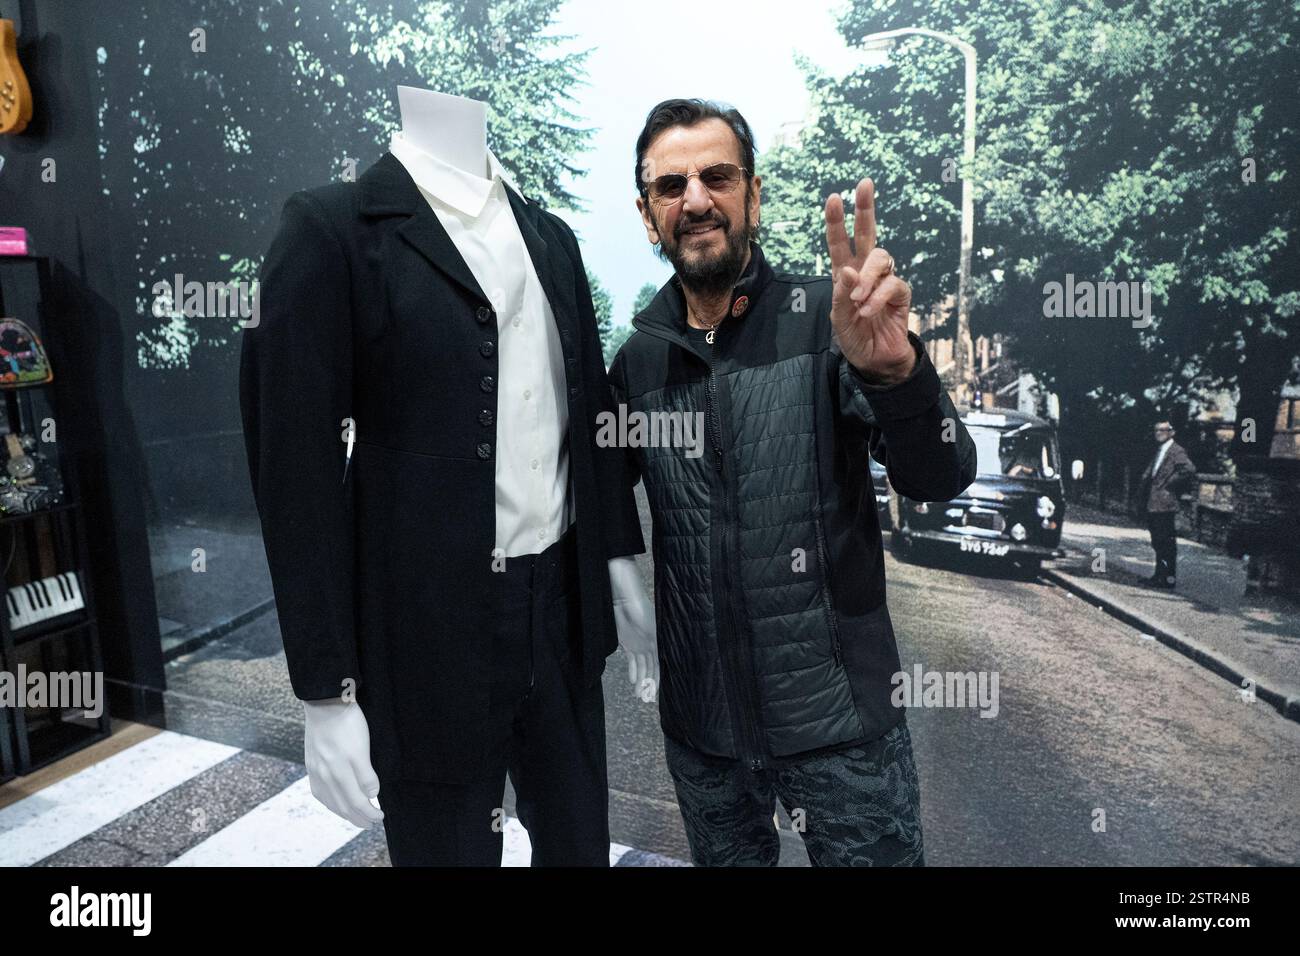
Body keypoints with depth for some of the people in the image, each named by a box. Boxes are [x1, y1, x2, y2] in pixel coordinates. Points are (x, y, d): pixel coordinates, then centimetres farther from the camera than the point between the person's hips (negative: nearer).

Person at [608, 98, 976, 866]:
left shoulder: (824, 319, -9)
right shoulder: (638, 358, 1)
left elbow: (941, 479, -18)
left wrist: (894, 367, -37)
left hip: (840, 720, -3)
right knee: (727, 857, 21)